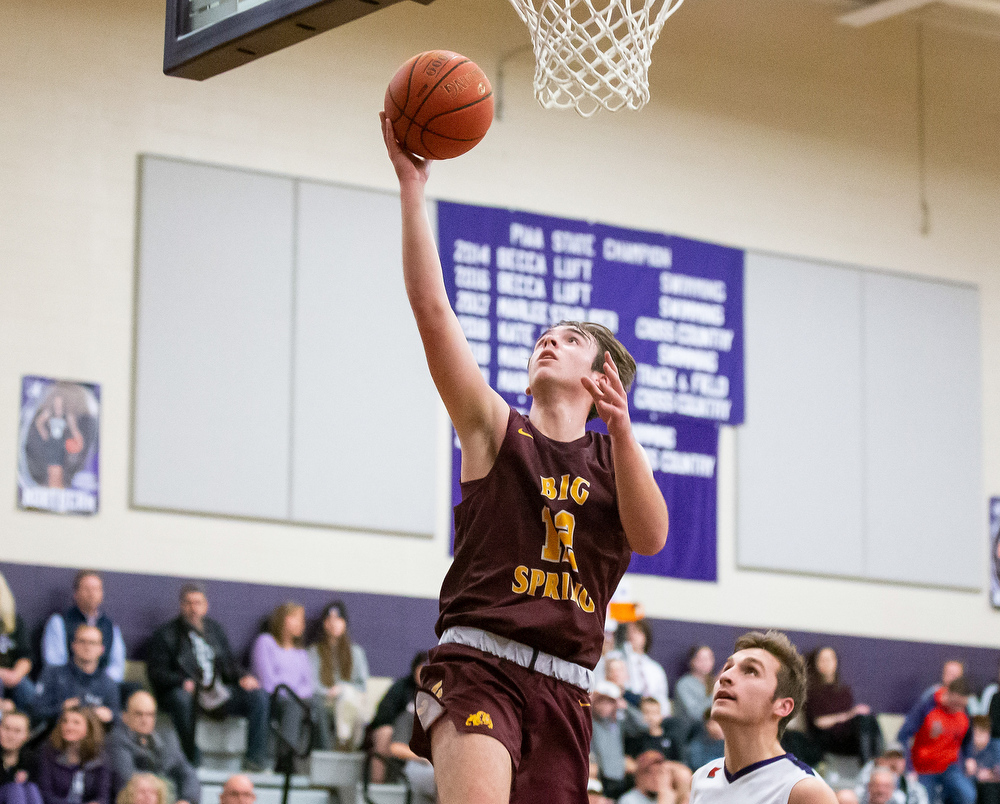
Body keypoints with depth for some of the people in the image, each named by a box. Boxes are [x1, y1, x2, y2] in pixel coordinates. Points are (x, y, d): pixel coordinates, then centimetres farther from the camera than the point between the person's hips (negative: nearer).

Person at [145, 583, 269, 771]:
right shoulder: (165, 634, 5)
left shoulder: (215, 630, 20)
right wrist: (182, 681, -22)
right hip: (182, 690, -4)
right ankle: (192, 761, -33)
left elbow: (229, 662, 24)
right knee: (182, 698, -41)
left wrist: (243, 677, 1)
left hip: (217, 692, 4)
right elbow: (156, 671, -4)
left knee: (258, 696, -16)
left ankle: (255, 759, -19)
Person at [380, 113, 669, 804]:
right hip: (478, 663, -3)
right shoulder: (496, 428, 10)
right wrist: (412, 186, -6)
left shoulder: (614, 456, 17)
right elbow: (432, 310, -1)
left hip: (564, 687, 3)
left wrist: (621, 428, -15)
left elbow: (651, 537, -3)